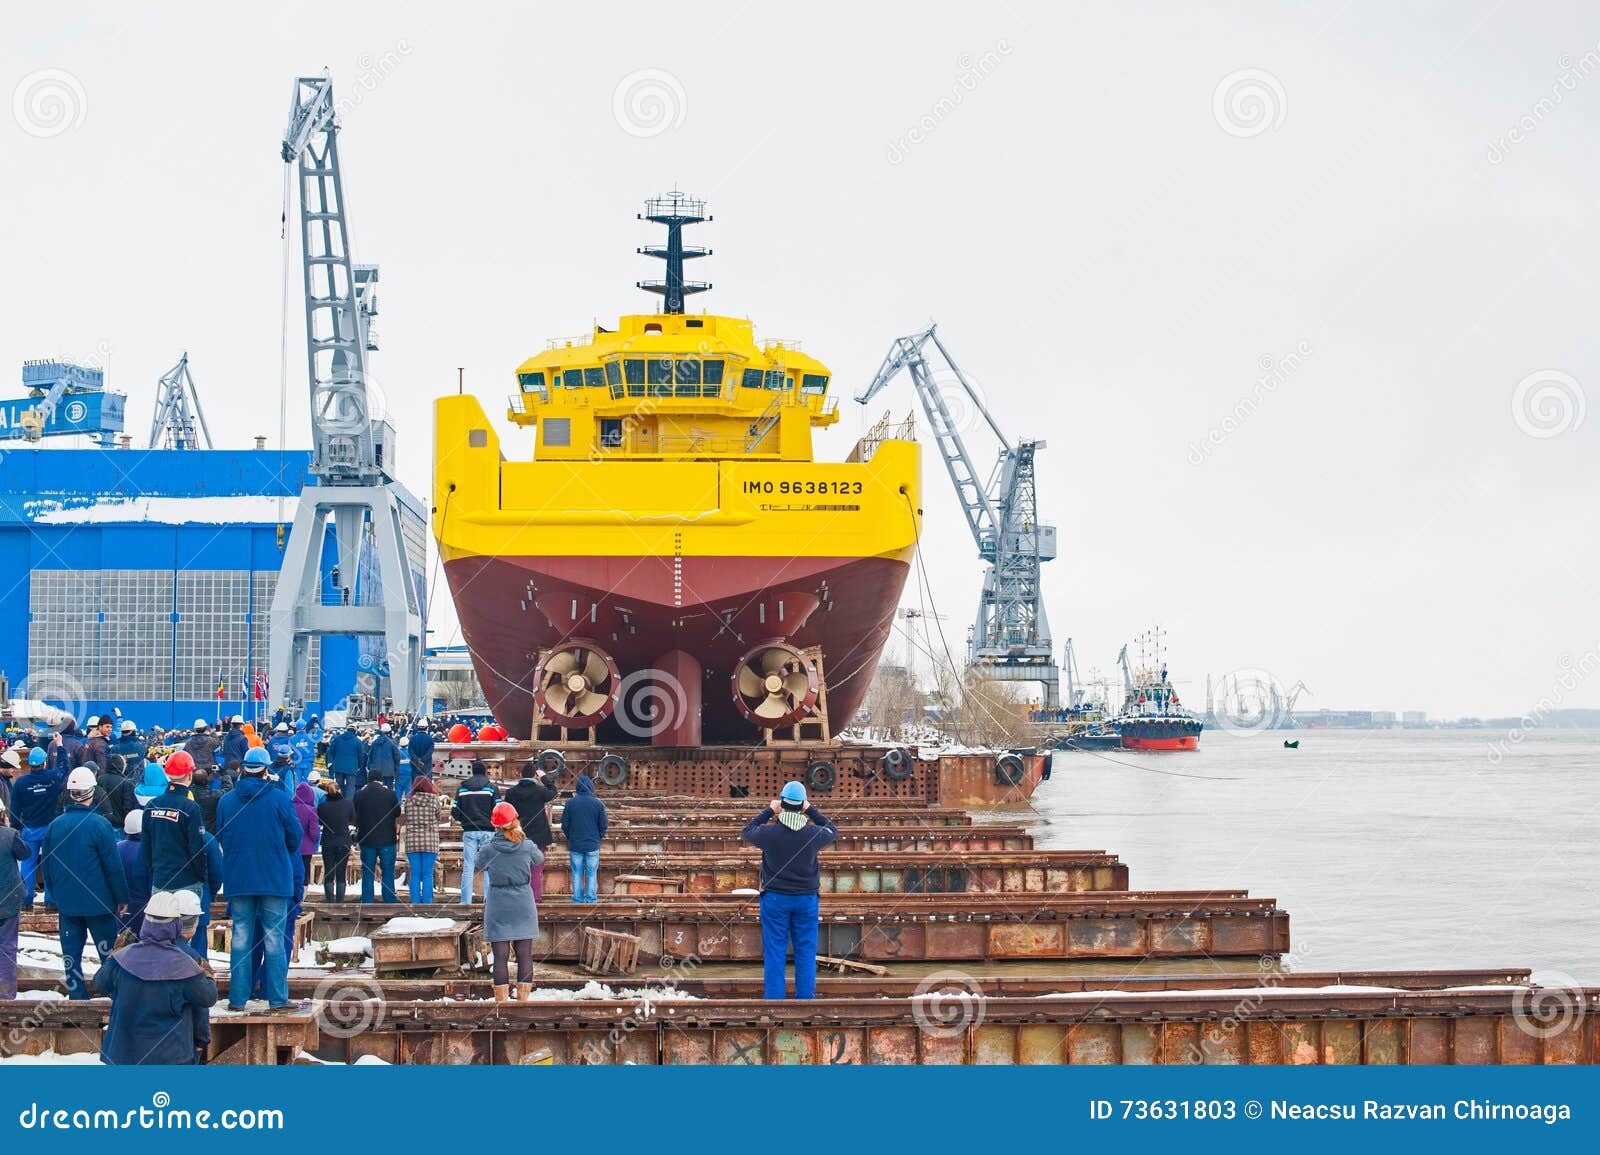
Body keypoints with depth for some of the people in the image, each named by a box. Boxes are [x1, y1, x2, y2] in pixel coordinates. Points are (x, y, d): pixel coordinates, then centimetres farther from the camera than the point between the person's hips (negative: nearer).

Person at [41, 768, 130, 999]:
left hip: (66, 902, 4)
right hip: (98, 902, -4)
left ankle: (77, 998, 9)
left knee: (71, 954, 8)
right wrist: (122, 899, 0)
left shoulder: (55, 826, 0)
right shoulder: (99, 825, -13)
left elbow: (45, 867, 9)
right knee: (109, 953, 5)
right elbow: (113, 867, -11)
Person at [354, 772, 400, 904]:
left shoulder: (359, 794, -1)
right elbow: (397, 817, 3)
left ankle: (367, 902, 7)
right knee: (388, 873, 5)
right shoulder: (390, 794, -5)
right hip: (387, 839, -1)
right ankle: (390, 902, 6)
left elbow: (355, 816, 9)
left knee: (367, 874, 8)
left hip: (366, 839, 1)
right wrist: (397, 833, 17)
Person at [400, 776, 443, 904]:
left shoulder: (409, 800, 1)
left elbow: (405, 817, 6)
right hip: (430, 842, -1)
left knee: (414, 875, 5)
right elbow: (439, 815, 8)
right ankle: (427, 903, 1)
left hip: (412, 841, 1)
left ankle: (415, 903, 4)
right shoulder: (434, 800, -4)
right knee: (427, 875, 2)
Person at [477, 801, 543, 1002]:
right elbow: (539, 859, 15)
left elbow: (480, 863, 12)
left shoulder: (489, 850, -10)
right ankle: (523, 998, 8)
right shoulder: (527, 847, -6)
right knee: (525, 954, 7)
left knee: (500, 956, 2)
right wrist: (521, 837, 25)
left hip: (497, 908, -1)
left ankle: (501, 1000, 1)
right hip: (524, 906, 1)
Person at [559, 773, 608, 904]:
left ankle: (577, 899, 9)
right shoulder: (598, 804, -6)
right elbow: (603, 826, -1)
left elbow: (564, 825, 0)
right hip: (592, 845, -1)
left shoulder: (570, 803, -4)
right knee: (591, 874, 5)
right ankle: (591, 899, 6)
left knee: (577, 874, 7)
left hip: (575, 845, 1)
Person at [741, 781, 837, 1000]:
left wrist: (769, 811, 13)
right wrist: (811, 811, 15)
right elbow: (833, 832, 13)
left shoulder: (770, 832, -14)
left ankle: (774, 998, 3)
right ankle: (805, 997, 10)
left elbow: (747, 832, 9)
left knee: (774, 952, 4)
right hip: (806, 899, 1)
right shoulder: (813, 834, -10)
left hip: (775, 899, -1)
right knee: (806, 951, 8)